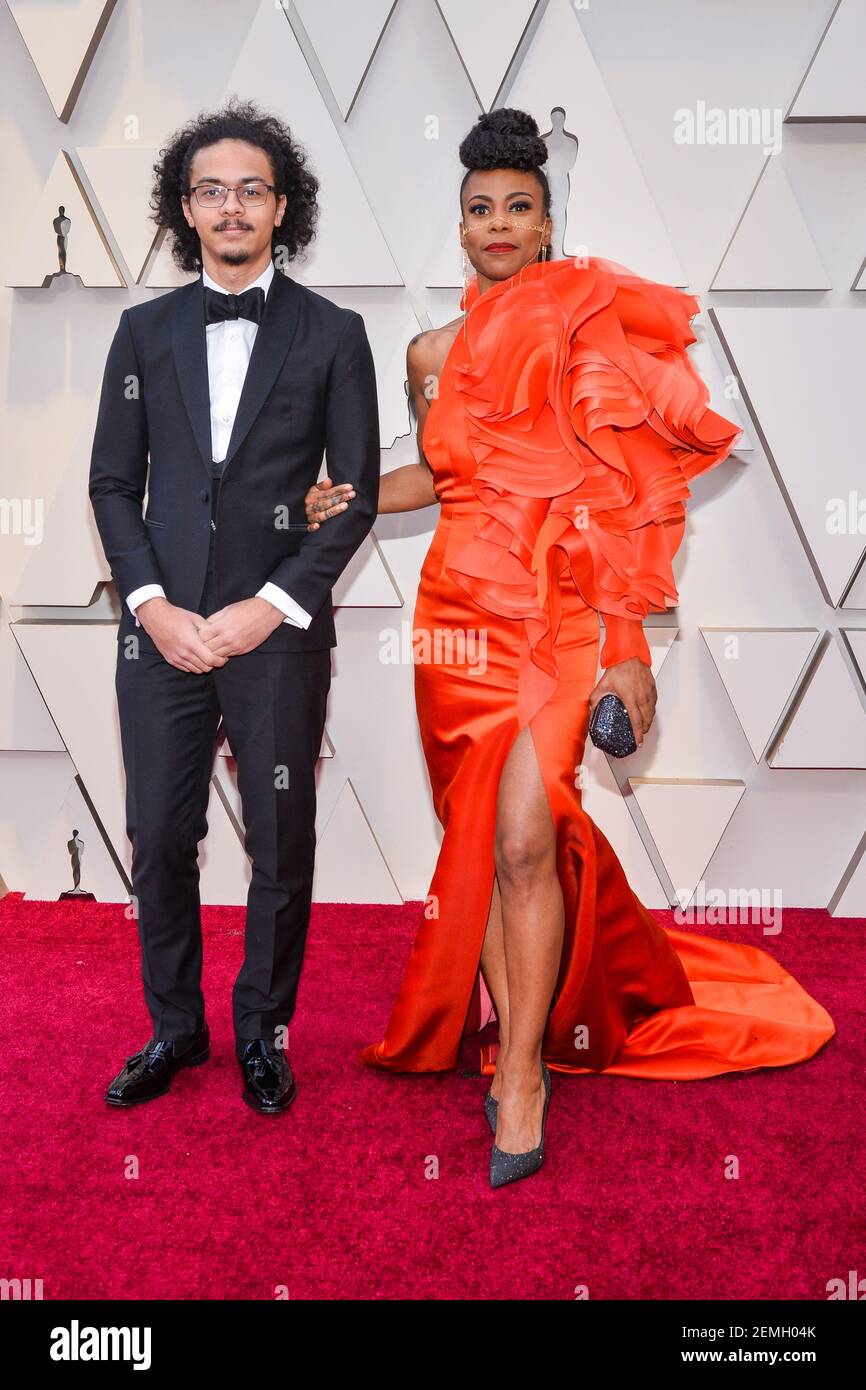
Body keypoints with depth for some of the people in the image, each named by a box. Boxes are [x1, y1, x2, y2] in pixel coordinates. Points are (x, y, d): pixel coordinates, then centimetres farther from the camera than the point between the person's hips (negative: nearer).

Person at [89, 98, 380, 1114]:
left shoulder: (332, 334, 5)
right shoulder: (145, 331, 12)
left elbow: (357, 492, 0)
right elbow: (113, 483, 9)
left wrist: (271, 606, -10)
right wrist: (152, 604, -5)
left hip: (279, 635, -2)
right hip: (161, 630, 2)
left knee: (281, 846, 6)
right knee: (159, 840, 8)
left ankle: (263, 1032, 25)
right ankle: (174, 1028, 27)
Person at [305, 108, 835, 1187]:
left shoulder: (586, 327, 2)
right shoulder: (434, 353, 14)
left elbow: (621, 495, -3)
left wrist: (629, 644, -10)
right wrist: (353, 500, 8)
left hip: (560, 614, -4)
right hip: (460, 609, 4)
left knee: (522, 838, -14)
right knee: (483, 837, 6)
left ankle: (522, 1076, 2)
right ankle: (519, 1041, 23)